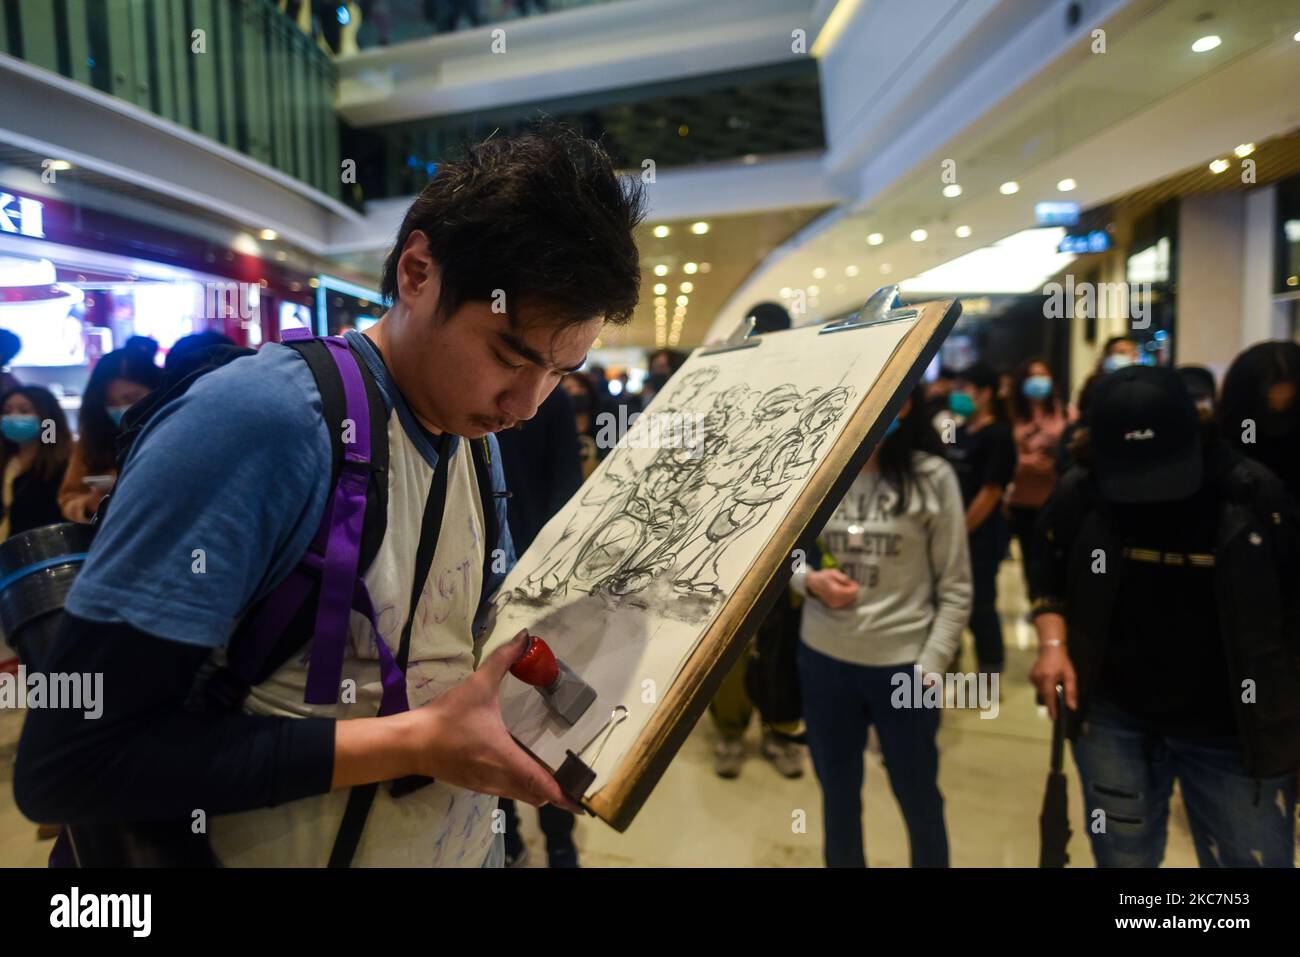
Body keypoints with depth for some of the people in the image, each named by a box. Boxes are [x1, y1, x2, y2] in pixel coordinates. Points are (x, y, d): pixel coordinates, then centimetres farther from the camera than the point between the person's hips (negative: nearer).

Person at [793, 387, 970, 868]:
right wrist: (810, 580, -14)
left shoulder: (932, 476, -10)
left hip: (902, 664, -2)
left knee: (918, 797, 18)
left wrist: (928, 669, -9)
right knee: (837, 794, 21)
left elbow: (955, 588, -5)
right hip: (822, 660, 2)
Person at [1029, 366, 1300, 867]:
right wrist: (1053, 643, -13)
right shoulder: (1076, 498, -10)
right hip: (1113, 717, 1)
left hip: (1235, 728, -1)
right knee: (1123, 857, 18)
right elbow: (1053, 587, 5)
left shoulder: (1255, 495, -15)